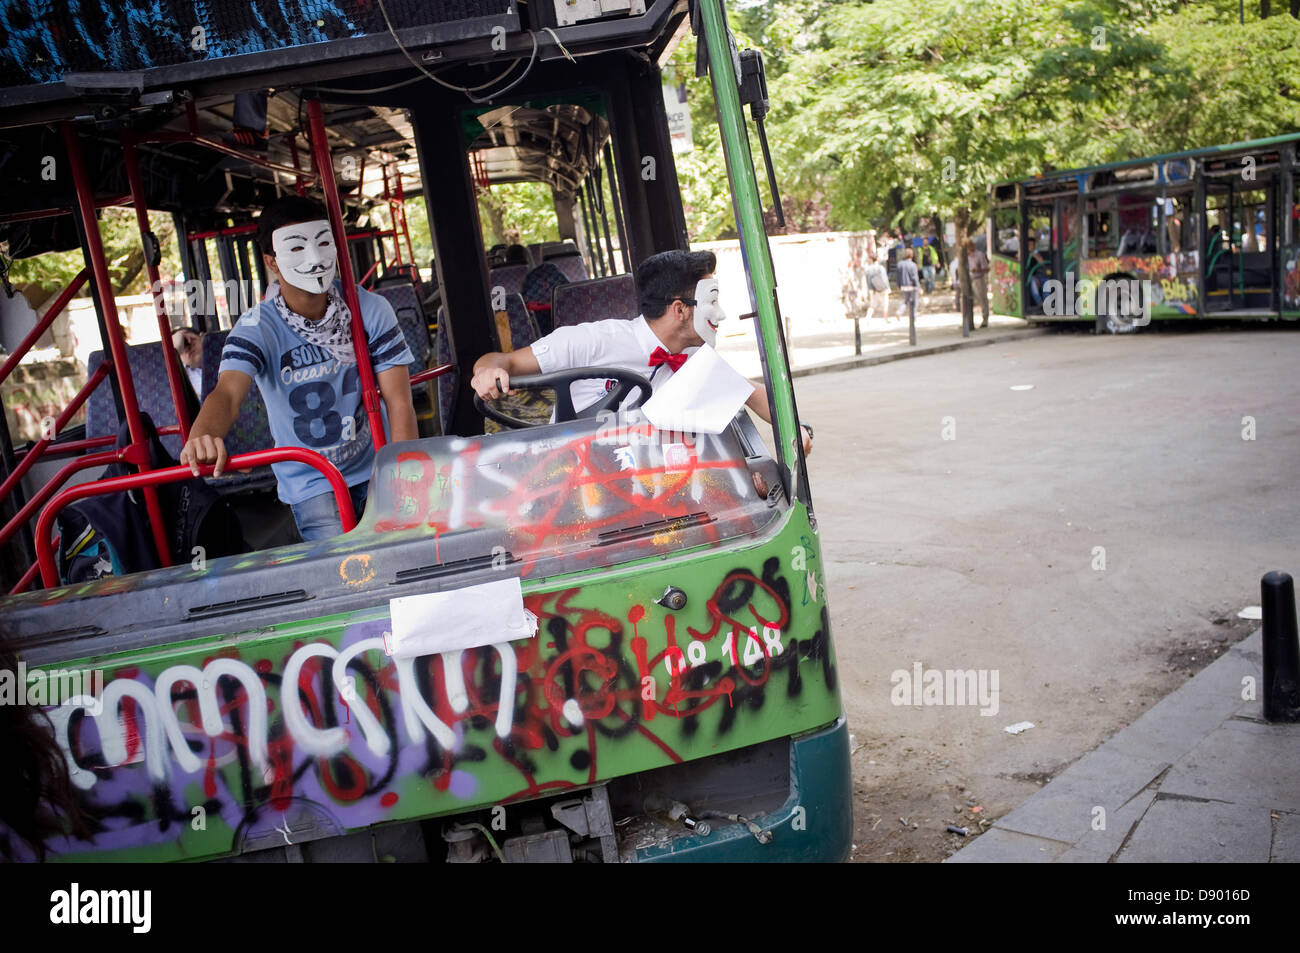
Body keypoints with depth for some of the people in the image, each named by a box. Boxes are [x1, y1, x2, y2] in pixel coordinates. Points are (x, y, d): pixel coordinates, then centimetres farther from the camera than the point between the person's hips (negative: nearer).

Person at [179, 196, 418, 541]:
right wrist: (203, 438, -57)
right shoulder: (257, 329, -15)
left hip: (375, 470, 2)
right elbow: (227, 392, -33)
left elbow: (399, 403, -13)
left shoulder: (370, 310, -11)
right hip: (310, 484, -1)